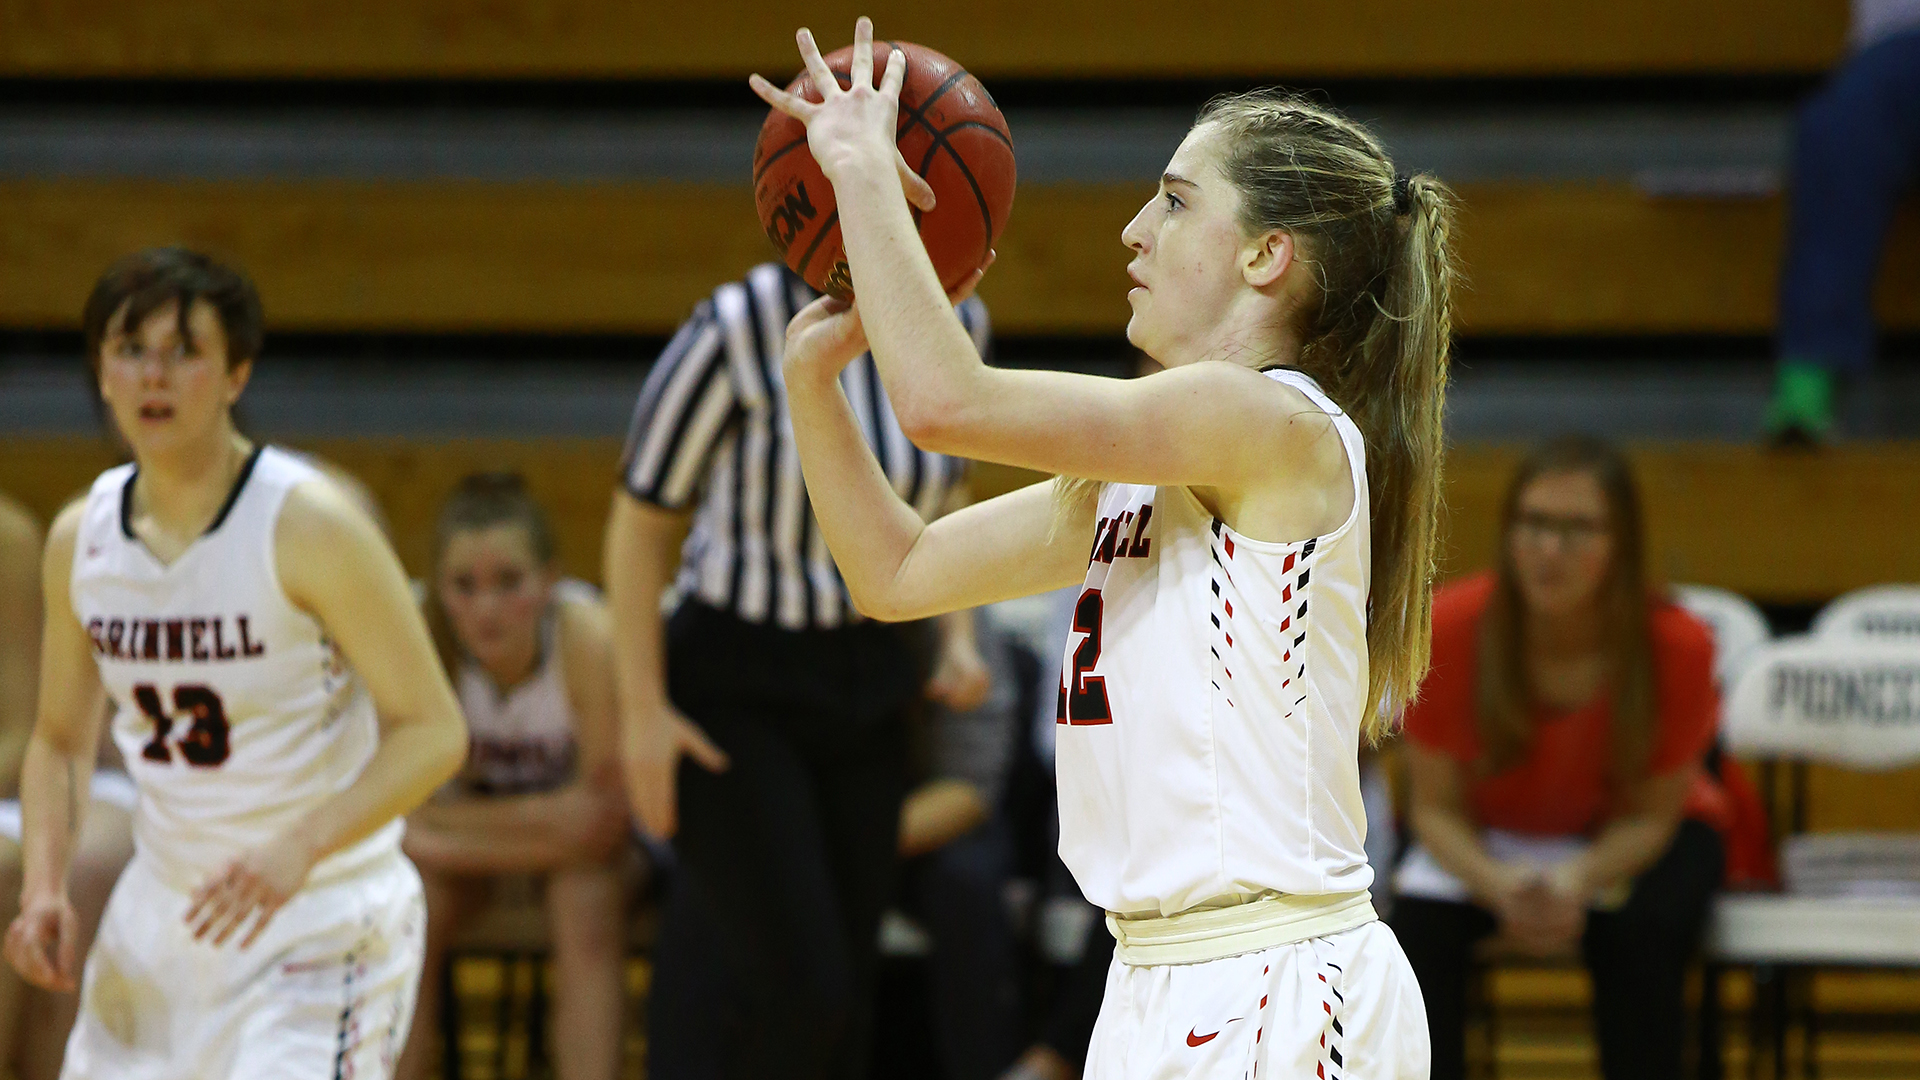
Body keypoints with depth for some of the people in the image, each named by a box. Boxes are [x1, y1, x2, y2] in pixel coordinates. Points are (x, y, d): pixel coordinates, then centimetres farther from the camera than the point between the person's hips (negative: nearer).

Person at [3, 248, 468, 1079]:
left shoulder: (309, 526, -17)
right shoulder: (79, 539, 1)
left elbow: (433, 733, -17)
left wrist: (299, 847, -31)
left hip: (323, 919, -6)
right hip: (161, 910, 6)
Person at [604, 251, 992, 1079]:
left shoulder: (951, 326, -2)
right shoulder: (737, 331, -19)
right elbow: (640, 520, -11)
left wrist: (958, 635, 5)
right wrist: (642, 709, -14)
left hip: (866, 683, 6)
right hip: (735, 687, -6)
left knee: (843, 1001, 5)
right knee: (801, 984, -14)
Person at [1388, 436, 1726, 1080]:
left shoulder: (1677, 646, -25)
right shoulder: (1448, 630, -24)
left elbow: (1650, 815, -14)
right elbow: (1437, 807, -13)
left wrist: (1579, 882, -35)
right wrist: (1497, 884, -34)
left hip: (1624, 842, -1)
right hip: (1486, 839, 1)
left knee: (1643, 936, -33)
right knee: (1418, 929, -29)